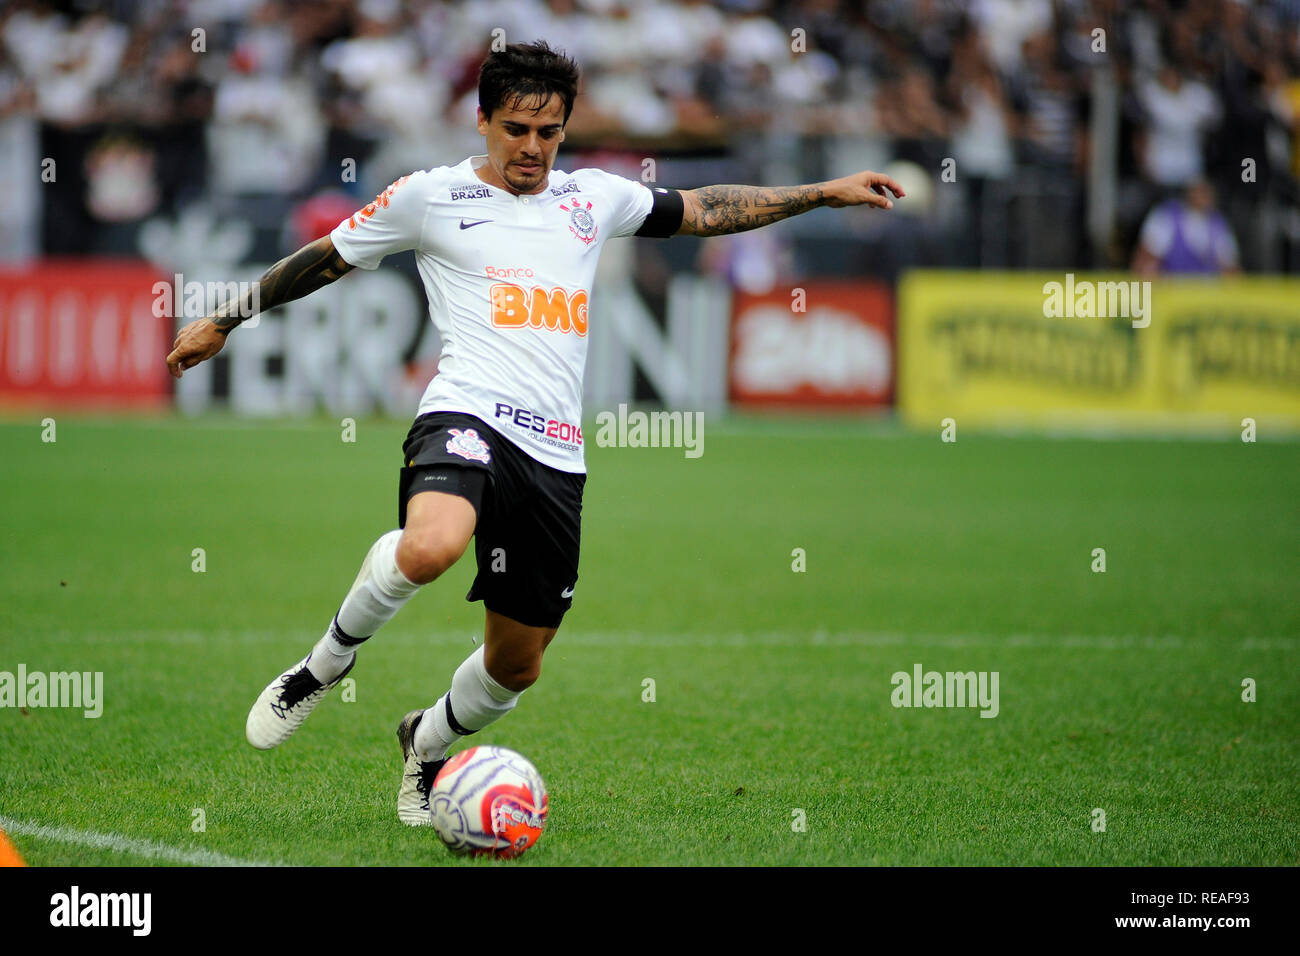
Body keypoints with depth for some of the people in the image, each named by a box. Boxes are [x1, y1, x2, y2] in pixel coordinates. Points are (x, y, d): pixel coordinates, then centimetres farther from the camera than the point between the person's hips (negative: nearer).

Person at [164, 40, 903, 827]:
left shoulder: (594, 198, 18)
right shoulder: (432, 197, 6)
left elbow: (704, 210, 29)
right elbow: (324, 259, 16)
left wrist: (825, 193, 27)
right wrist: (223, 324, 21)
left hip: (557, 453, 5)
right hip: (468, 415, -5)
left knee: (517, 664, 9)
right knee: (431, 548, -38)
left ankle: (429, 744, 41)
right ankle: (330, 659, -9)